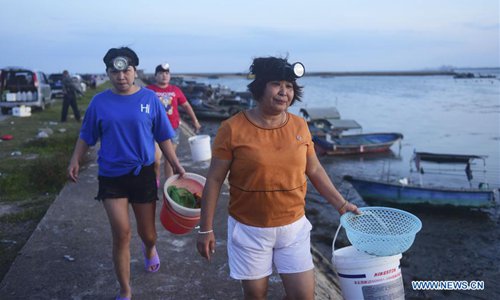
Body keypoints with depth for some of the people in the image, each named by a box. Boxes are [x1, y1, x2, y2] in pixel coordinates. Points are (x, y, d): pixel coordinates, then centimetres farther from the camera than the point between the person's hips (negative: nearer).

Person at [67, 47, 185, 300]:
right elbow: (86, 136, 6)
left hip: (143, 174, 0)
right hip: (111, 176, 0)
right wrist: (75, 161, -8)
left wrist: (175, 164, -6)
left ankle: (149, 248, 52)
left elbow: (163, 137, 0)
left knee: (147, 233, 12)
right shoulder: (99, 102, -3)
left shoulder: (149, 98, -4)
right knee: (121, 234, -4)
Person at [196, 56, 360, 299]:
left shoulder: (299, 126, -1)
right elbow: (214, 180, -8)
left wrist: (340, 204, 8)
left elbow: (314, 170, 10)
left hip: (294, 227, 3)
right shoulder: (233, 128, -13)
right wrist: (206, 228, -7)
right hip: (249, 230, -3)